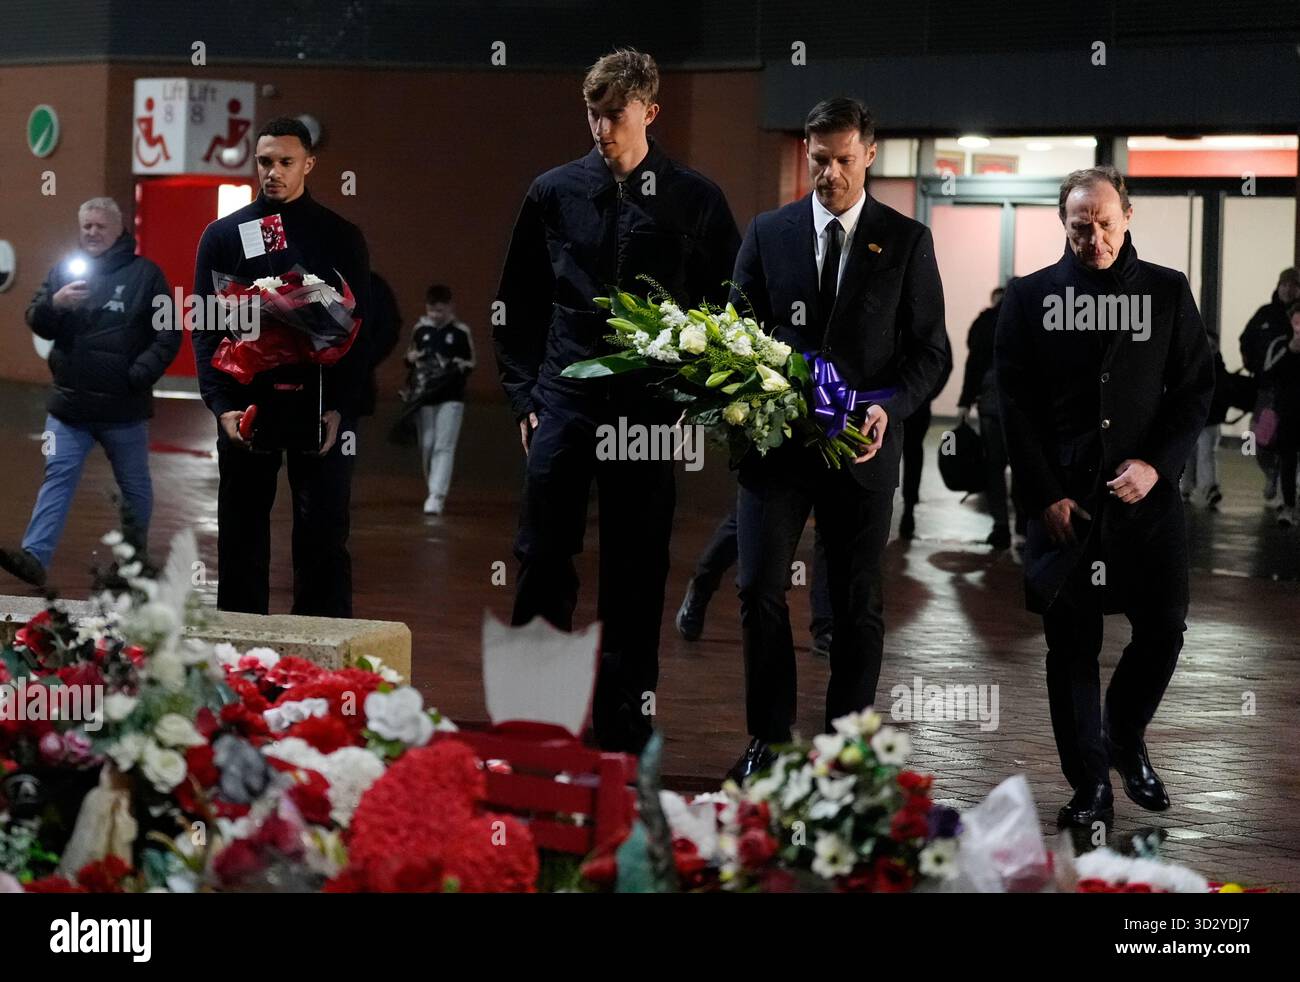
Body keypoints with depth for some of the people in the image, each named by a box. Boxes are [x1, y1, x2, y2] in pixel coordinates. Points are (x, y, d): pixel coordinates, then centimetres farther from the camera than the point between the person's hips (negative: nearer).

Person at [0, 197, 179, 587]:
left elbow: (168, 336, -4)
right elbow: (36, 322, 2)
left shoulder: (144, 273, -2)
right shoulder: (64, 270, 7)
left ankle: (135, 555, 31)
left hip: (123, 408, -2)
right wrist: (55, 303, -20)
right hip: (69, 404, 2)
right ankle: (35, 557, -18)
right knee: (57, 477, -8)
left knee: (135, 484, 13)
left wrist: (139, 374, -15)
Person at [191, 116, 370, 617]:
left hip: (321, 410, -1)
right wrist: (221, 404, -10)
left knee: (323, 534, -2)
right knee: (242, 535, 5)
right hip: (245, 407, 1)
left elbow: (359, 331, 1)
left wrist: (341, 408, -12)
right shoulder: (224, 235, 8)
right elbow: (204, 328, 4)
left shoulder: (340, 237, 5)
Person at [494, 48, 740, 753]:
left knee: (636, 573, 4)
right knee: (542, 560, -1)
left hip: (649, 410, -1)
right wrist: (522, 395, 6)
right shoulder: (555, 193, 7)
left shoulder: (694, 200, 3)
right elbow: (516, 306, 13)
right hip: (564, 402, 1)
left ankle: (623, 731, 11)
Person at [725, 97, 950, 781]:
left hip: (861, 444, -1)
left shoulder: (906, 241, 3)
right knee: (759, 589, -4)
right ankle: (767, 739, 7)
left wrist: (889, 406, -16)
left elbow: (931, 350, 2)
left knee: (858, 603, 6)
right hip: (775, 437, 1)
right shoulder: (767, 232, 7)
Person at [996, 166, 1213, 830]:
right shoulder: (1031, 297, 4)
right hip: (1063, 497, -1)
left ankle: (1126, 739, 26)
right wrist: (1045, 495, -5)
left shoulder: (1168, 293, 6)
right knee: (1072, 643, 0)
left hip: (1145, 494, 1)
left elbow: (1195, 389, 6)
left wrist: (1157, 463, -9)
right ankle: (1090, 785, 8)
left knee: (1163, 628, -1)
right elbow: (1015, 404, 2)